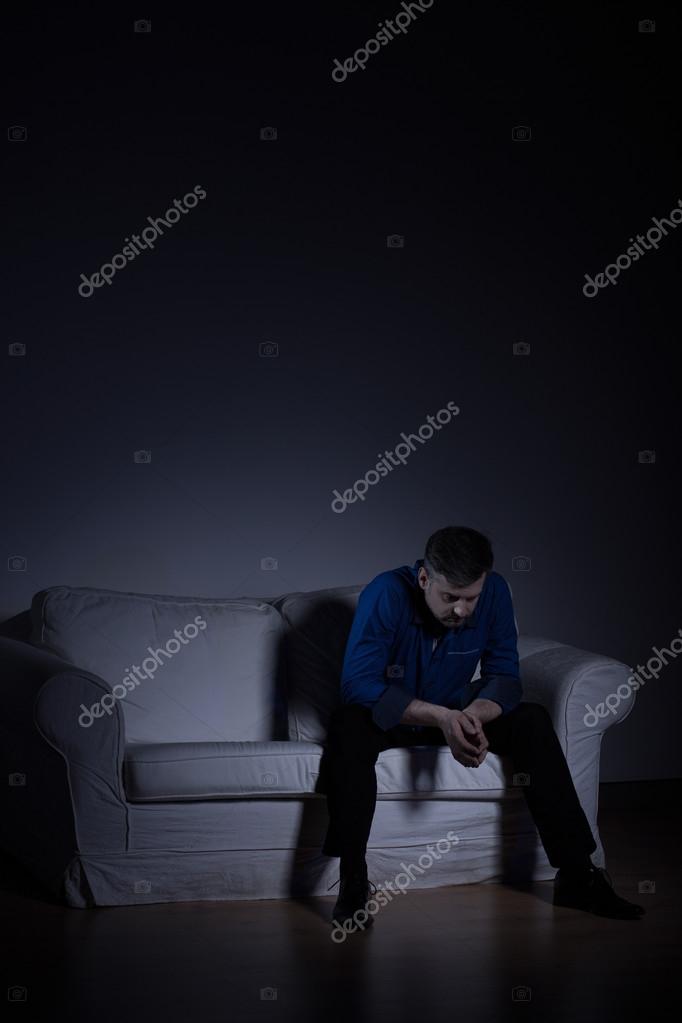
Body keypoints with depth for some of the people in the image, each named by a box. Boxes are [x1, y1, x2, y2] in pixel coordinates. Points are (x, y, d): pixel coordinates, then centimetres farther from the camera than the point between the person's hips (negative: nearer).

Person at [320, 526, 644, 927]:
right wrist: (440, 718, -43)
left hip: (453, 714, 3)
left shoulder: (496, 592, -15)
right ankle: (353, 880, -32)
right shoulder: (386, 594, -27)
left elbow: (504, 676, -12)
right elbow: (358, 684, -31)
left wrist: (474, 715, -36)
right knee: (349, 726, -36)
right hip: (389, 716, -3)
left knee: (532, 721, -20)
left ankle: (576, 875, -18)